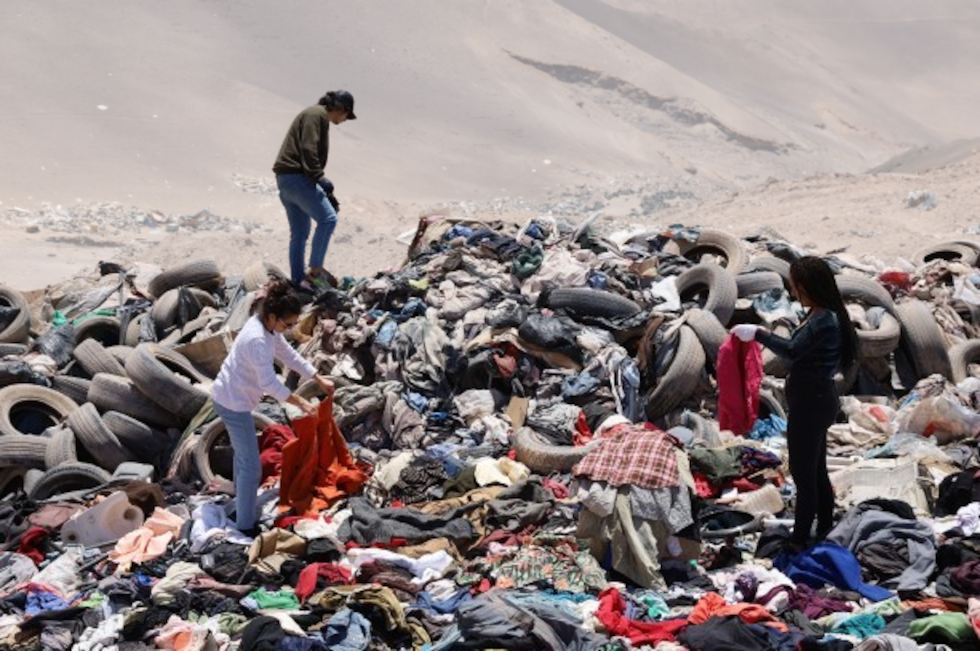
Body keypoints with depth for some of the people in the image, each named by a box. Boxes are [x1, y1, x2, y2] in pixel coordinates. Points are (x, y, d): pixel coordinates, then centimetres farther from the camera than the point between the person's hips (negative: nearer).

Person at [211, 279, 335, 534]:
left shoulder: (267, 327, -2)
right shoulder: (256, 339, -32)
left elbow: (289, 355, 9)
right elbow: (269, 383, -29)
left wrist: (319, 379, 6)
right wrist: (300, 403, -23)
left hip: (231, 398, 10)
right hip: (234, 403, -10)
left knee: (243, 456, 24)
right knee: (252, 466, -2)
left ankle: (241, 510, 38)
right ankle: (246, 525, 9)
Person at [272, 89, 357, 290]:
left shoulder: (320, 119, 25)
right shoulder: (316, 114, -7)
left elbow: (315, 156, 27)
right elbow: (308, 150, -20)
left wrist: (328, 194, 24)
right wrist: (319, 178, -22)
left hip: (286, 179, 11)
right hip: (294, 176, -11)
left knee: (299, 232, 12)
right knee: (328, 219, -15)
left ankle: (297, 279, 14)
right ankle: (315, 268, -16)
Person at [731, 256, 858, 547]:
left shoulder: (825, 320, -21)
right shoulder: (822, 314, 9)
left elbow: (793, 350, -28)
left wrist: (757, 333, -22)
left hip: (811, 403, -11)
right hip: (815, 401, 11)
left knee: (803, 474, -2)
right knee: (817, 472, 19)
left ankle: (799, 542, 6)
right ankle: (825, 533, 30)